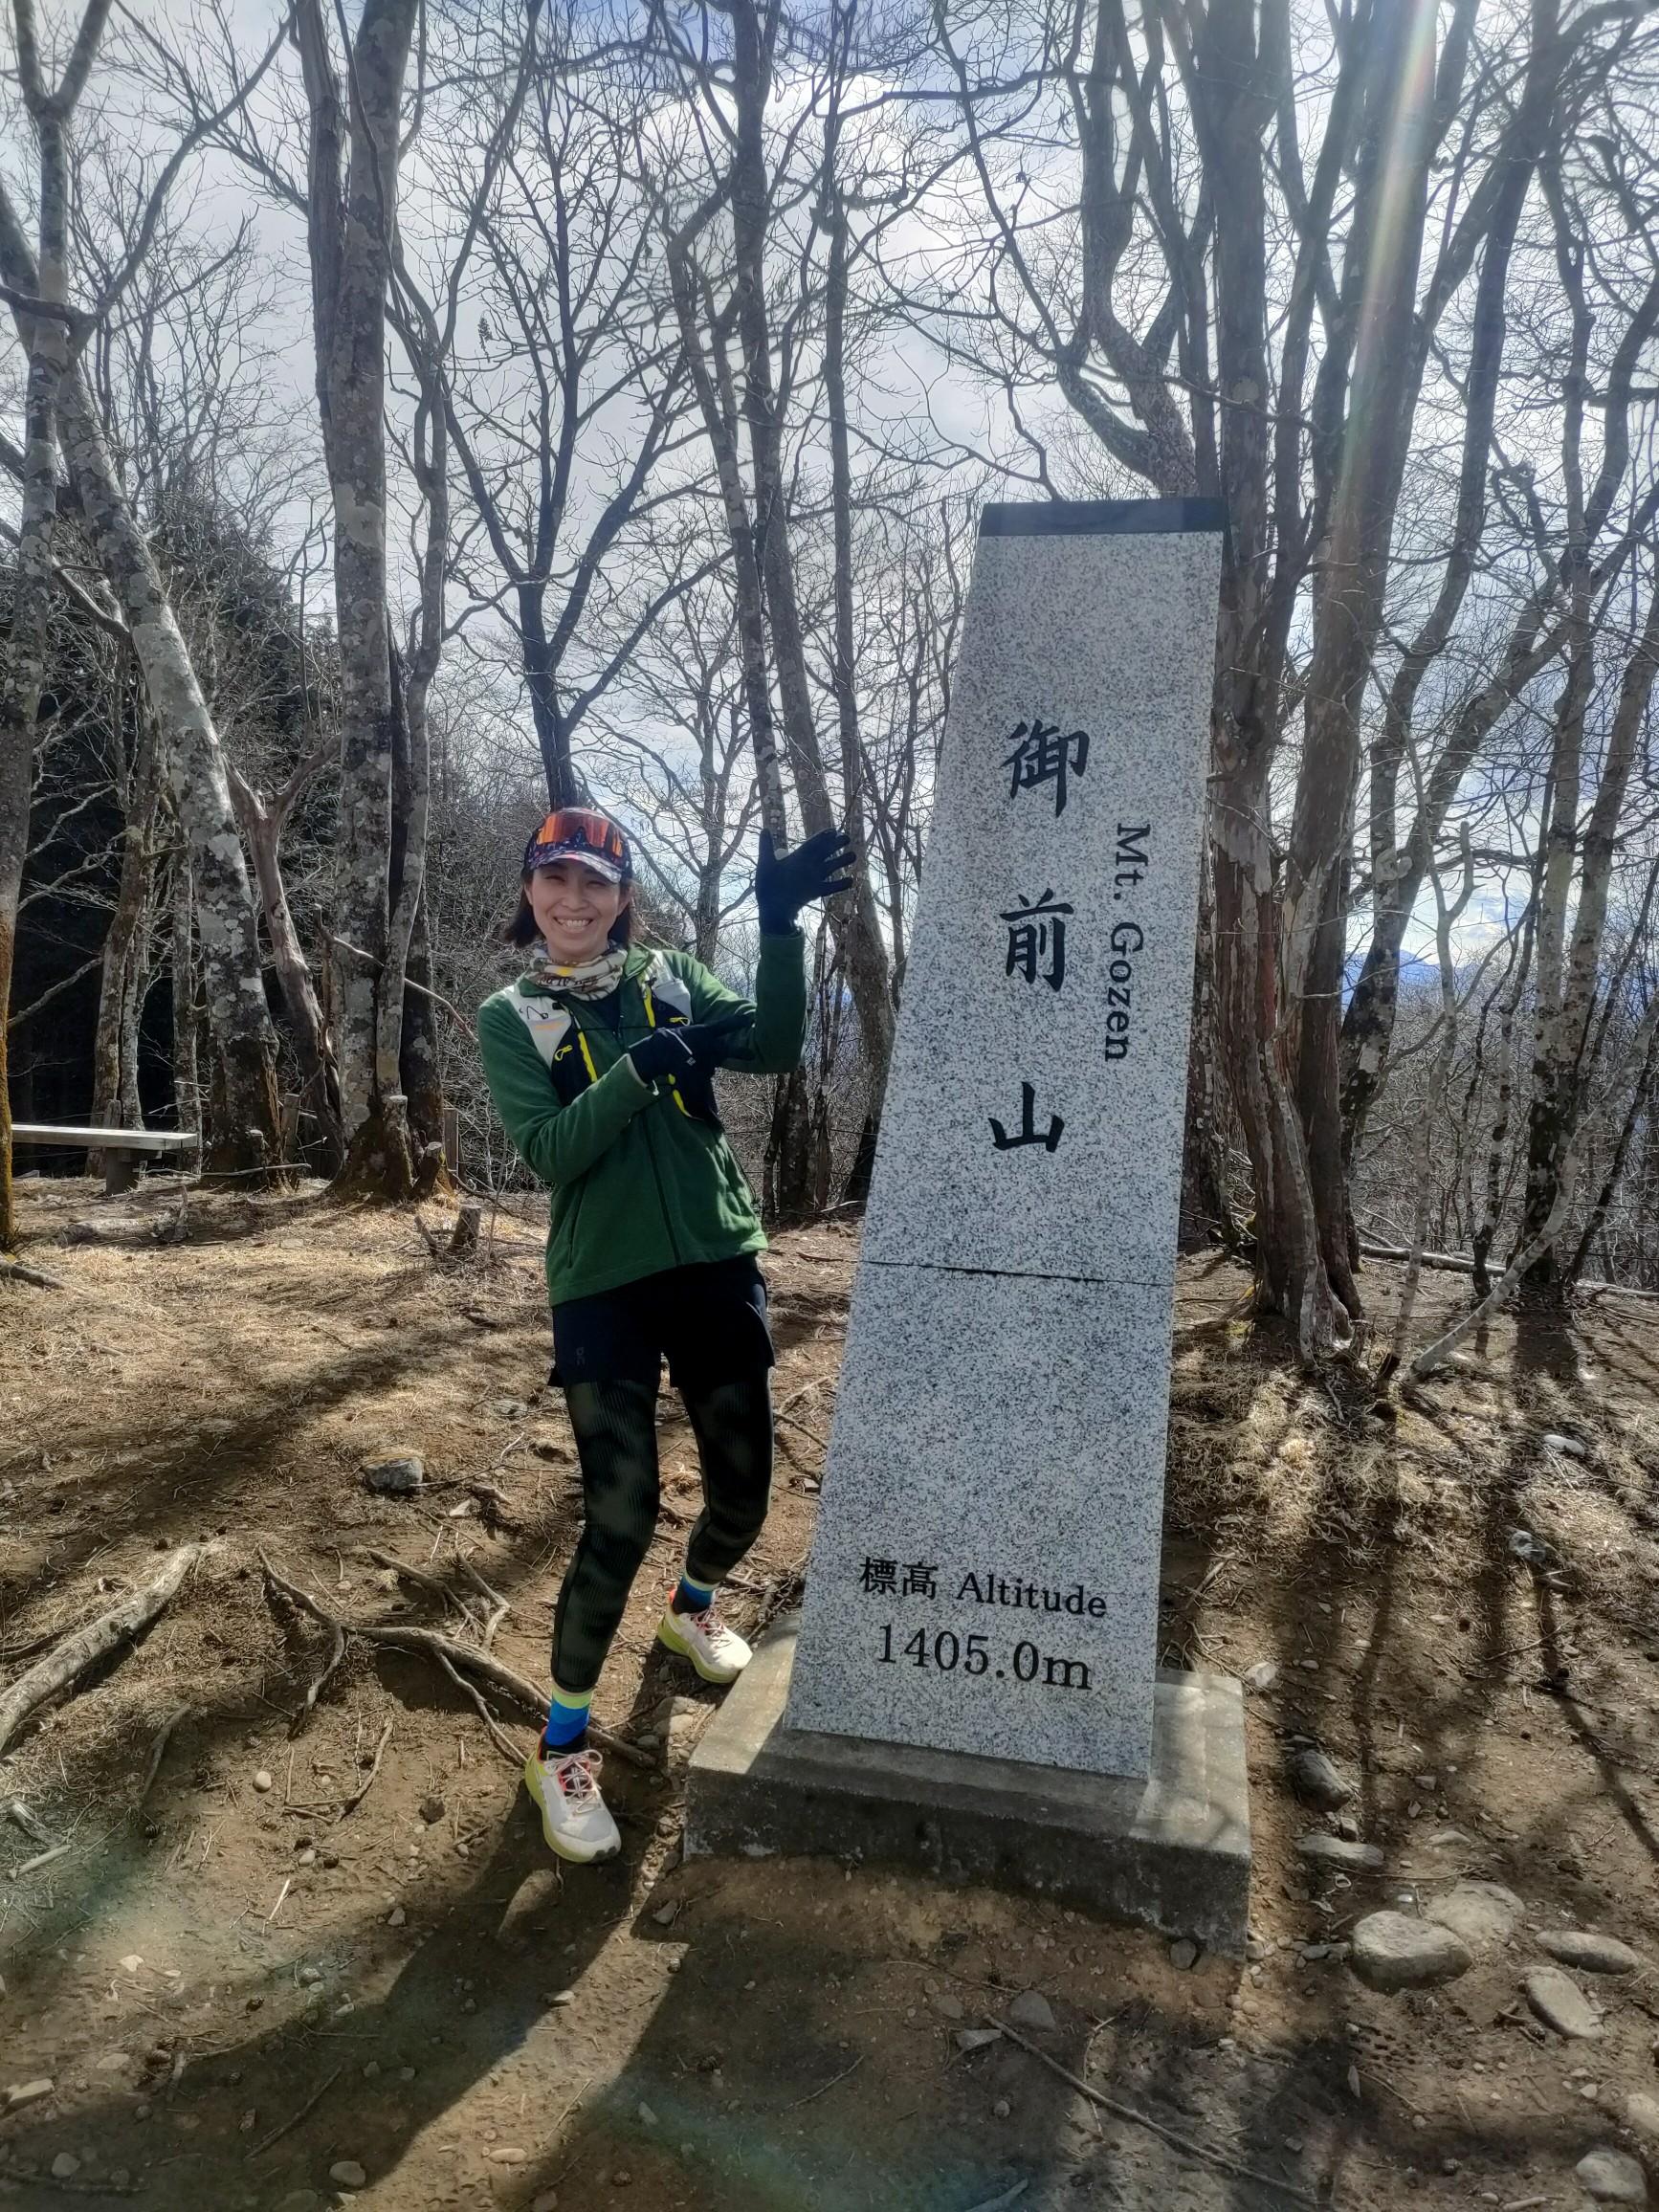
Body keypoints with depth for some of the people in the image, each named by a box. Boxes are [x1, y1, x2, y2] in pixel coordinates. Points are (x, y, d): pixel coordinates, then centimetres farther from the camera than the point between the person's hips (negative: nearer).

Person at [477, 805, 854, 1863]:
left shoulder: (672, 976, 6)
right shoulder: (511, 1017, 1)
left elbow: (774, 1049, -9)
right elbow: (549, 1151, -12)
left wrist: (781, 926, -22)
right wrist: (642, 1067, -25)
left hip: (718, 1266, 3)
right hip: (603, 1289, -3)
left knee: (744, 1492, 11)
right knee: (621, 1518, -8)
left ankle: (694, 1604, 47)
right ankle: (564, 1742, 14)